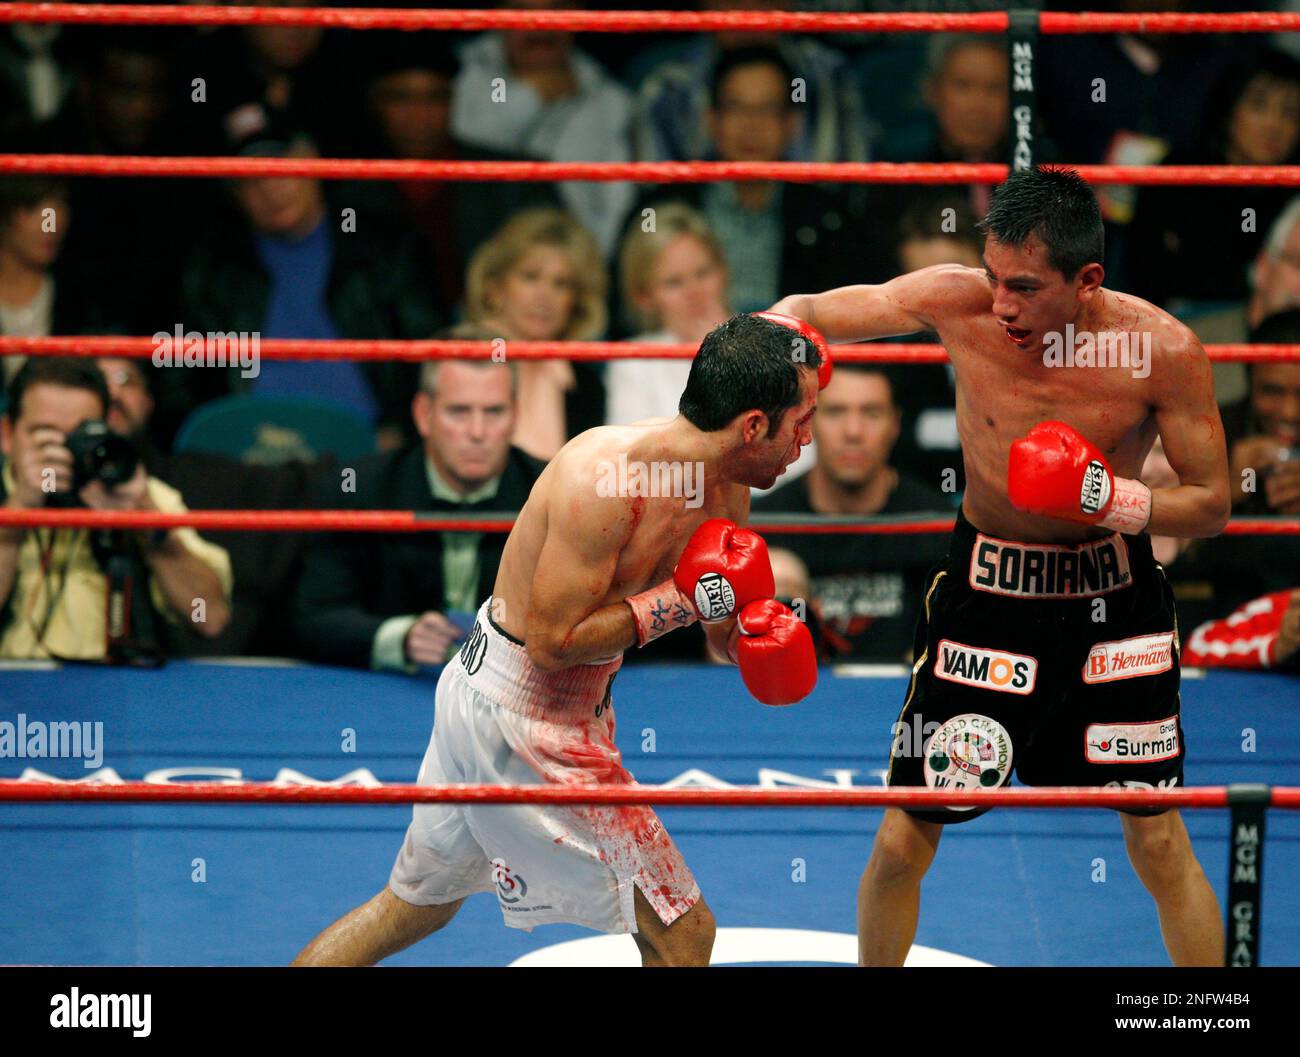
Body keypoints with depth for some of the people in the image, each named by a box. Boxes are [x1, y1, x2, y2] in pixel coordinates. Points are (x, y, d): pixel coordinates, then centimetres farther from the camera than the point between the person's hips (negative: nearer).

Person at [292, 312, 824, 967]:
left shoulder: (725, 491, 1)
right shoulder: (607, 477, -26)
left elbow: (723, 625, 15)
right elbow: (554, 641, -24)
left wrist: (758, 630, -8)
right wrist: (680, 599, -23)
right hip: (524, 720, -9)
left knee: (415, 905, 22)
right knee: (680, 934, -4)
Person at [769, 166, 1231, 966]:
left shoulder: (1162, 351, -19)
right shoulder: (958, 302, -17)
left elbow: (1213, 507, -9)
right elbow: (806, 314, -4)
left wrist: (1115, 500, -26)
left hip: (1112, 598, -1)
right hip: (987, 590, 1)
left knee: (1160, 843, 2)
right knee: (903, 842, 1)